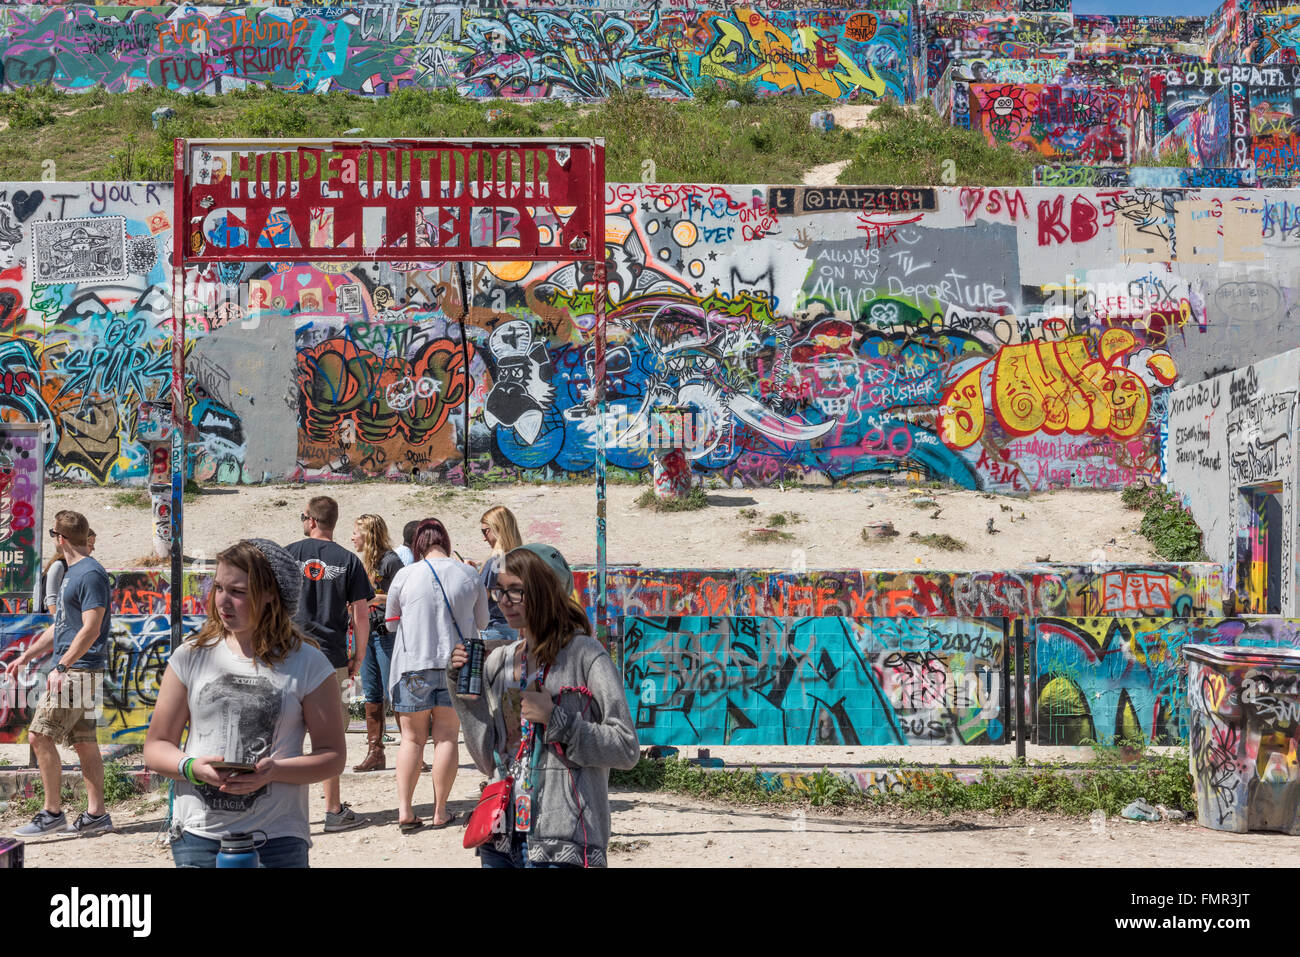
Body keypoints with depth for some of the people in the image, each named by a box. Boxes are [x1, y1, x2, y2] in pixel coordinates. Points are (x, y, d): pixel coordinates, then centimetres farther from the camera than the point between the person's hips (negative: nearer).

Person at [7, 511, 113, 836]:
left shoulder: (91, 574, -14)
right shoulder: (72, 572, 17)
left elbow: (91, 629, -21)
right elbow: (60, 626, 24)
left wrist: (61, 667, -22)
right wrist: (26, 656, 24)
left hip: (78, 671, -10)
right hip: (76, 672, 10)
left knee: (40, 736, -9)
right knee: (84, 743, 9)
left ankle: (52, 812, -3)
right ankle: (96, 815, 11)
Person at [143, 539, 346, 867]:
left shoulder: (308, 664, 0)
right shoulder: (191, 657, 7)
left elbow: (333, 757, 0)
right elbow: (156, 746, 10)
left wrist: (274, 771, -17)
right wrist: (191, 767, -11)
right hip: (197, 833, 2)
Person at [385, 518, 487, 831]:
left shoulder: (405, 575, -5)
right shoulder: (469, 576, 0)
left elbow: (391, 622, 6)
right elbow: (482, 622, 10)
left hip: (414, 665, -1)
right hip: (456, 664, 1)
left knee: (412, 738, 8)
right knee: (447, 737, 7)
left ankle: (404, 809, 1)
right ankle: (440, 811, 8)